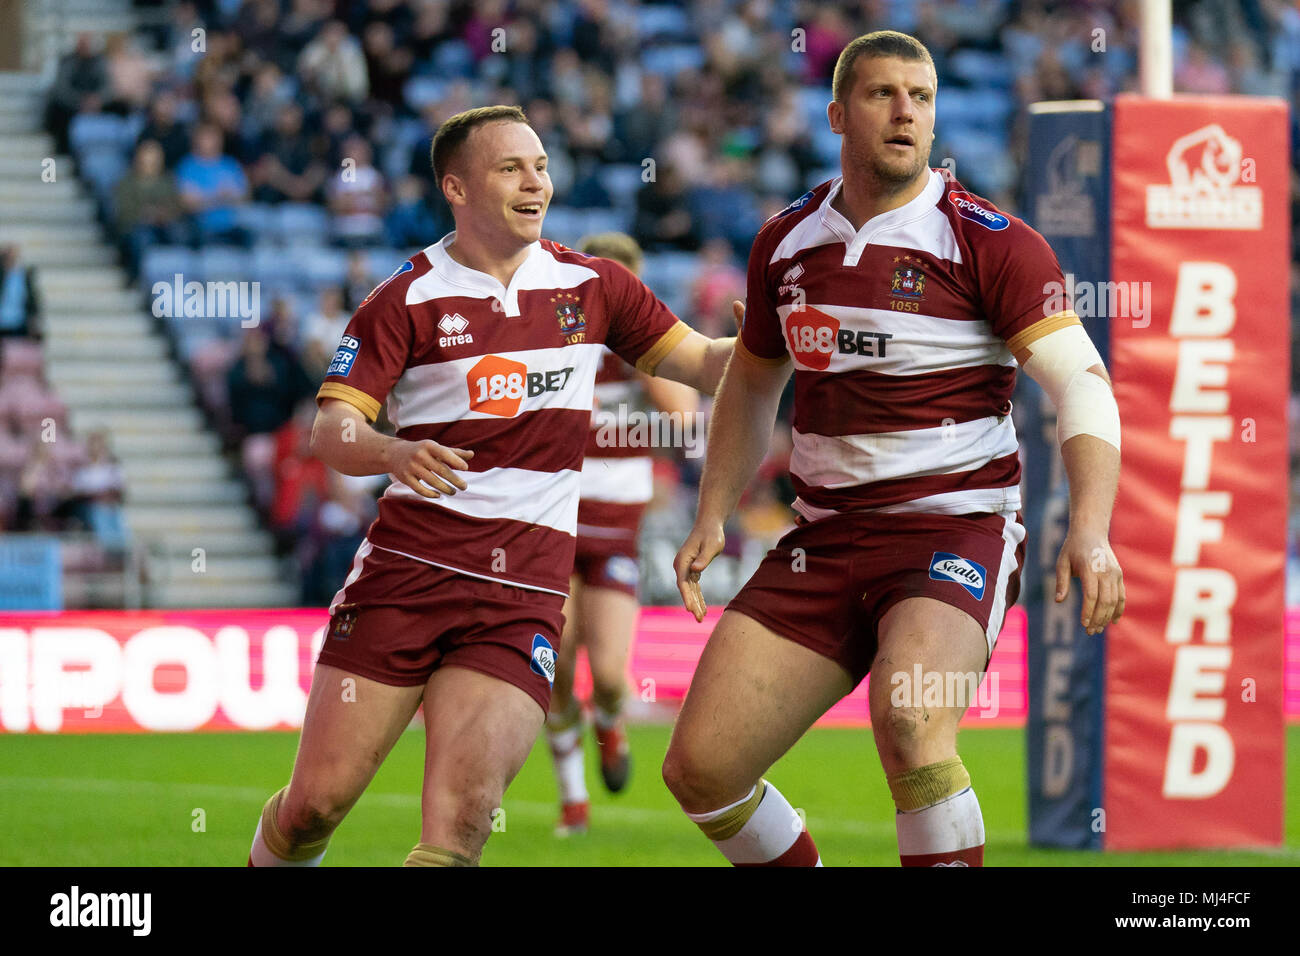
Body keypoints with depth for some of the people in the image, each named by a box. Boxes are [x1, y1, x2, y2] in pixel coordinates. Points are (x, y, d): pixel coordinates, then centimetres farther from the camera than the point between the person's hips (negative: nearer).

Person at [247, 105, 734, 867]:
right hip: (408, 567, -1)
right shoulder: (408, 300, 0)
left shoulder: (591, 286, 10)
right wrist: (393, 453, -30)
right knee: (318, 801, -2)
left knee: (460, 821, -16)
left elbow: (707, 366, 12)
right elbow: (332, 430, -8)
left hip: (524, 590, 1)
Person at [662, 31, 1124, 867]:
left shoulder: (989, 241, -8)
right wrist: (713, 516, 16)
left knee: (908, 720, -34)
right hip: (824, 540, 6)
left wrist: (1089, 531, -29)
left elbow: (1084, 385, -15)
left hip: (955, 526, -5)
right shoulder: (786, 242, 9)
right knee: (700, 765, -3)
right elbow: (752, 383, 26)